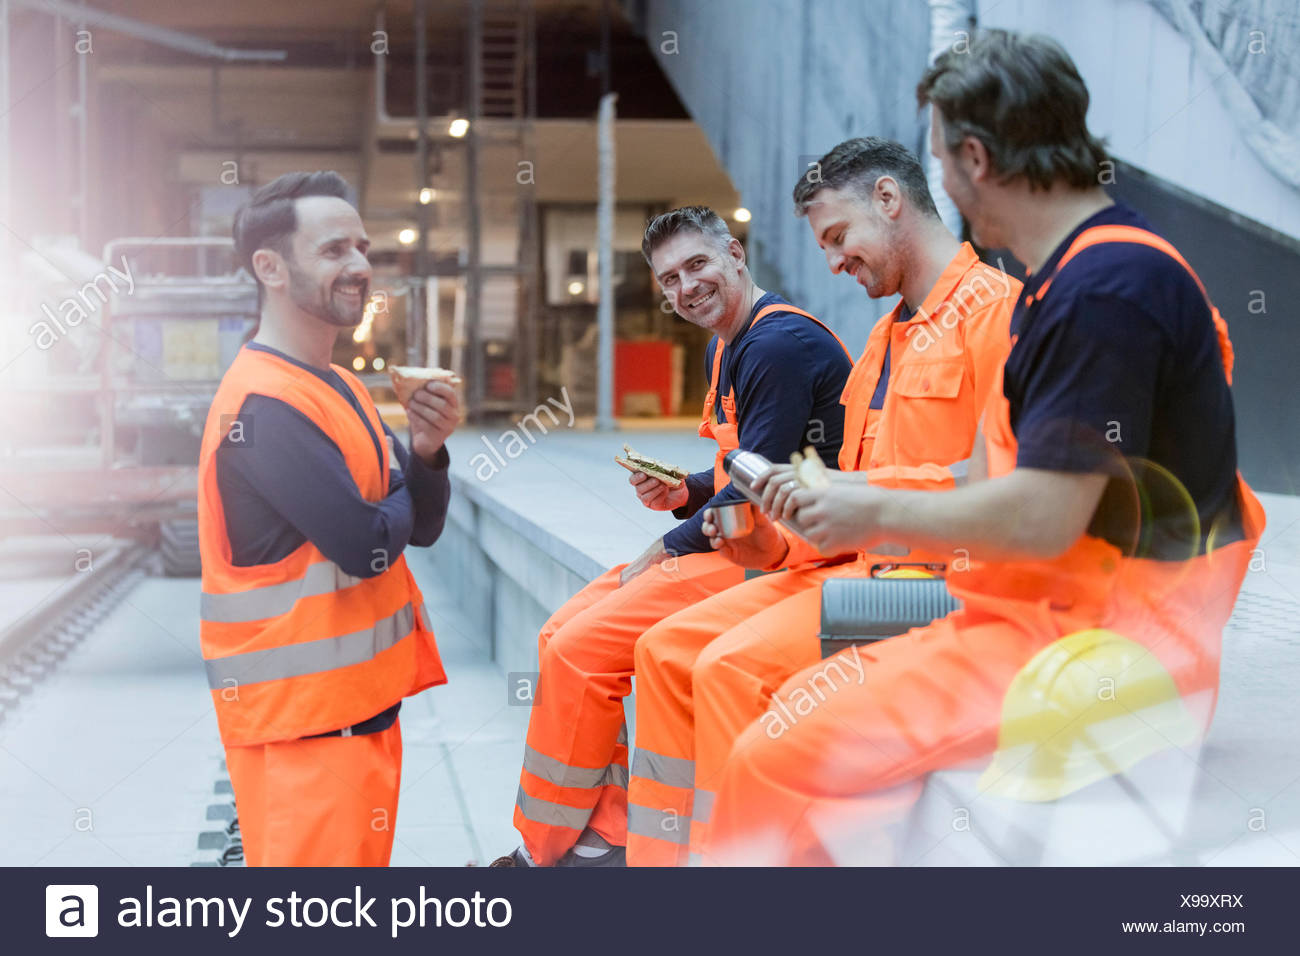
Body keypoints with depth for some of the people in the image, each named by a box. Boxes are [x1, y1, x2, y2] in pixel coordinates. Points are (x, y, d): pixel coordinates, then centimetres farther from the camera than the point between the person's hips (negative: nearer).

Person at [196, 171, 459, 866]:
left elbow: (421, 527, 11)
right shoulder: (265, 405, -19)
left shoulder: (344, 390, 12)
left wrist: (426, 451, -8)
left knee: (360, 856, 19)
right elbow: (368, 547, -24)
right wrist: (393, 502, -2)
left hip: (363, 701, 10)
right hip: (302, 714, -10)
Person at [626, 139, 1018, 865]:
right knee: (670, 649, -1)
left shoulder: (993, 306, -8)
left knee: (735, 666, -24)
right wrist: (779, 544, 4)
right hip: (863, 561, 9)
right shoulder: (889, 335, 22)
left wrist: (857, 490, -19)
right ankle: (661, 857, 2)